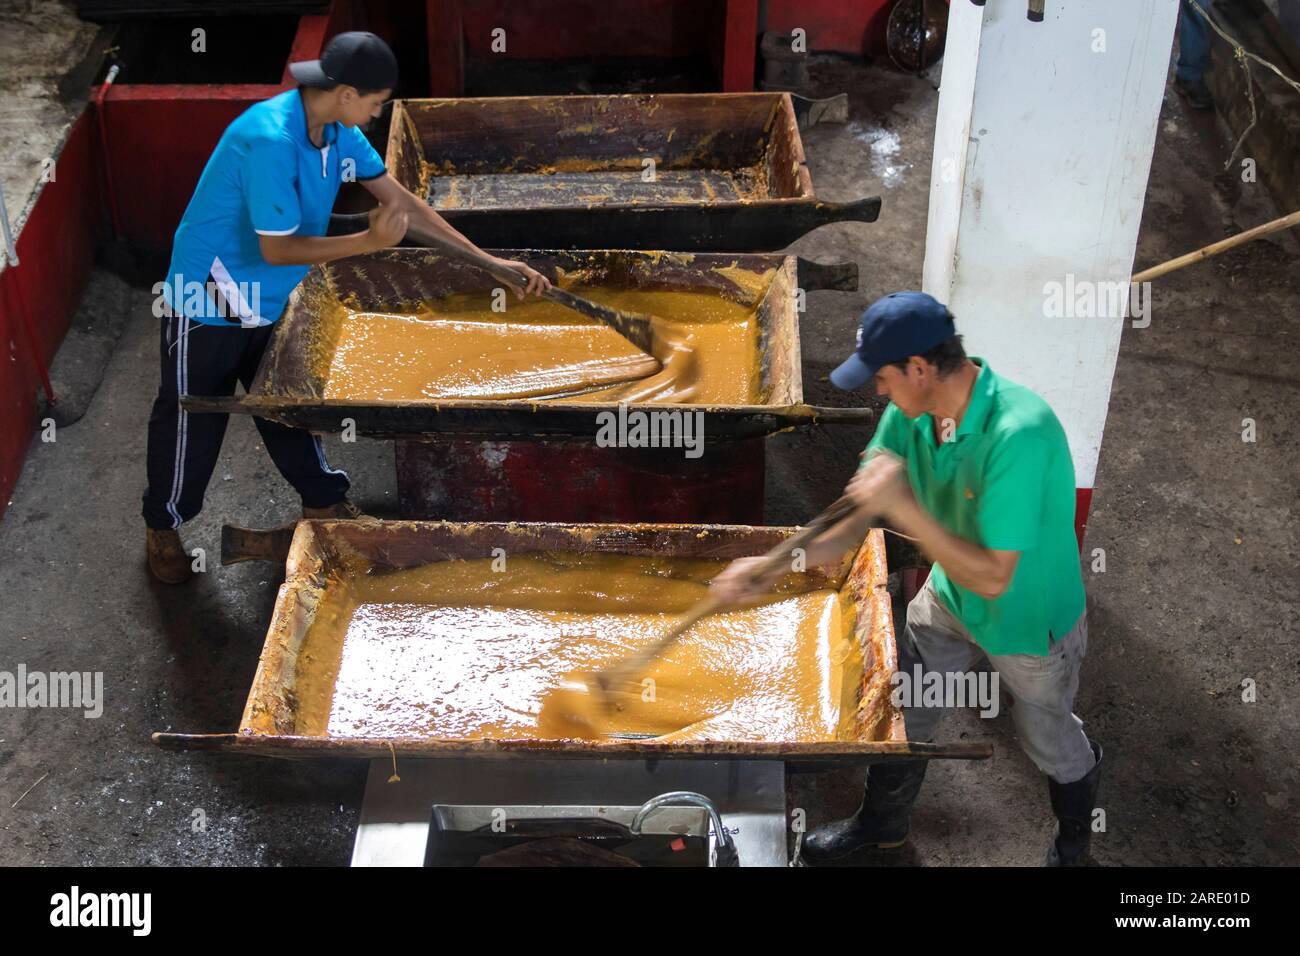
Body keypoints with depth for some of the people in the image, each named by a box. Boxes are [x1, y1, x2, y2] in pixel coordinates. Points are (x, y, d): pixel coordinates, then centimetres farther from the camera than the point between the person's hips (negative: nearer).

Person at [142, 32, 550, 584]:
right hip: (207, 304, -7)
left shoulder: (339, 132, -6)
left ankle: (323, 502, 39)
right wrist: (370, 241, -28)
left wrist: (488, 262, -3)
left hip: (269, 302, 7)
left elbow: (402, 202, -1)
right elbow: (277, 248, -29)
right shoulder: (270, 139, -33)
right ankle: (162, 528, 30)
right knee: (191, 422, 9)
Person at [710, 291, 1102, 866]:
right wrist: (774, 569, -24)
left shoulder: (1018, 434, -41)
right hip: (948, 600, 6)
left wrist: (903, 506, -42)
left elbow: (992, 577, -37)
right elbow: (857, 519, -11)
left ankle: (1075, 832, 53)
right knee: (901, 716, 20)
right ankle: (883, 821, 50)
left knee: (1049, 742, 20)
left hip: (1032, 621, -6)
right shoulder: (909, 415, -17)